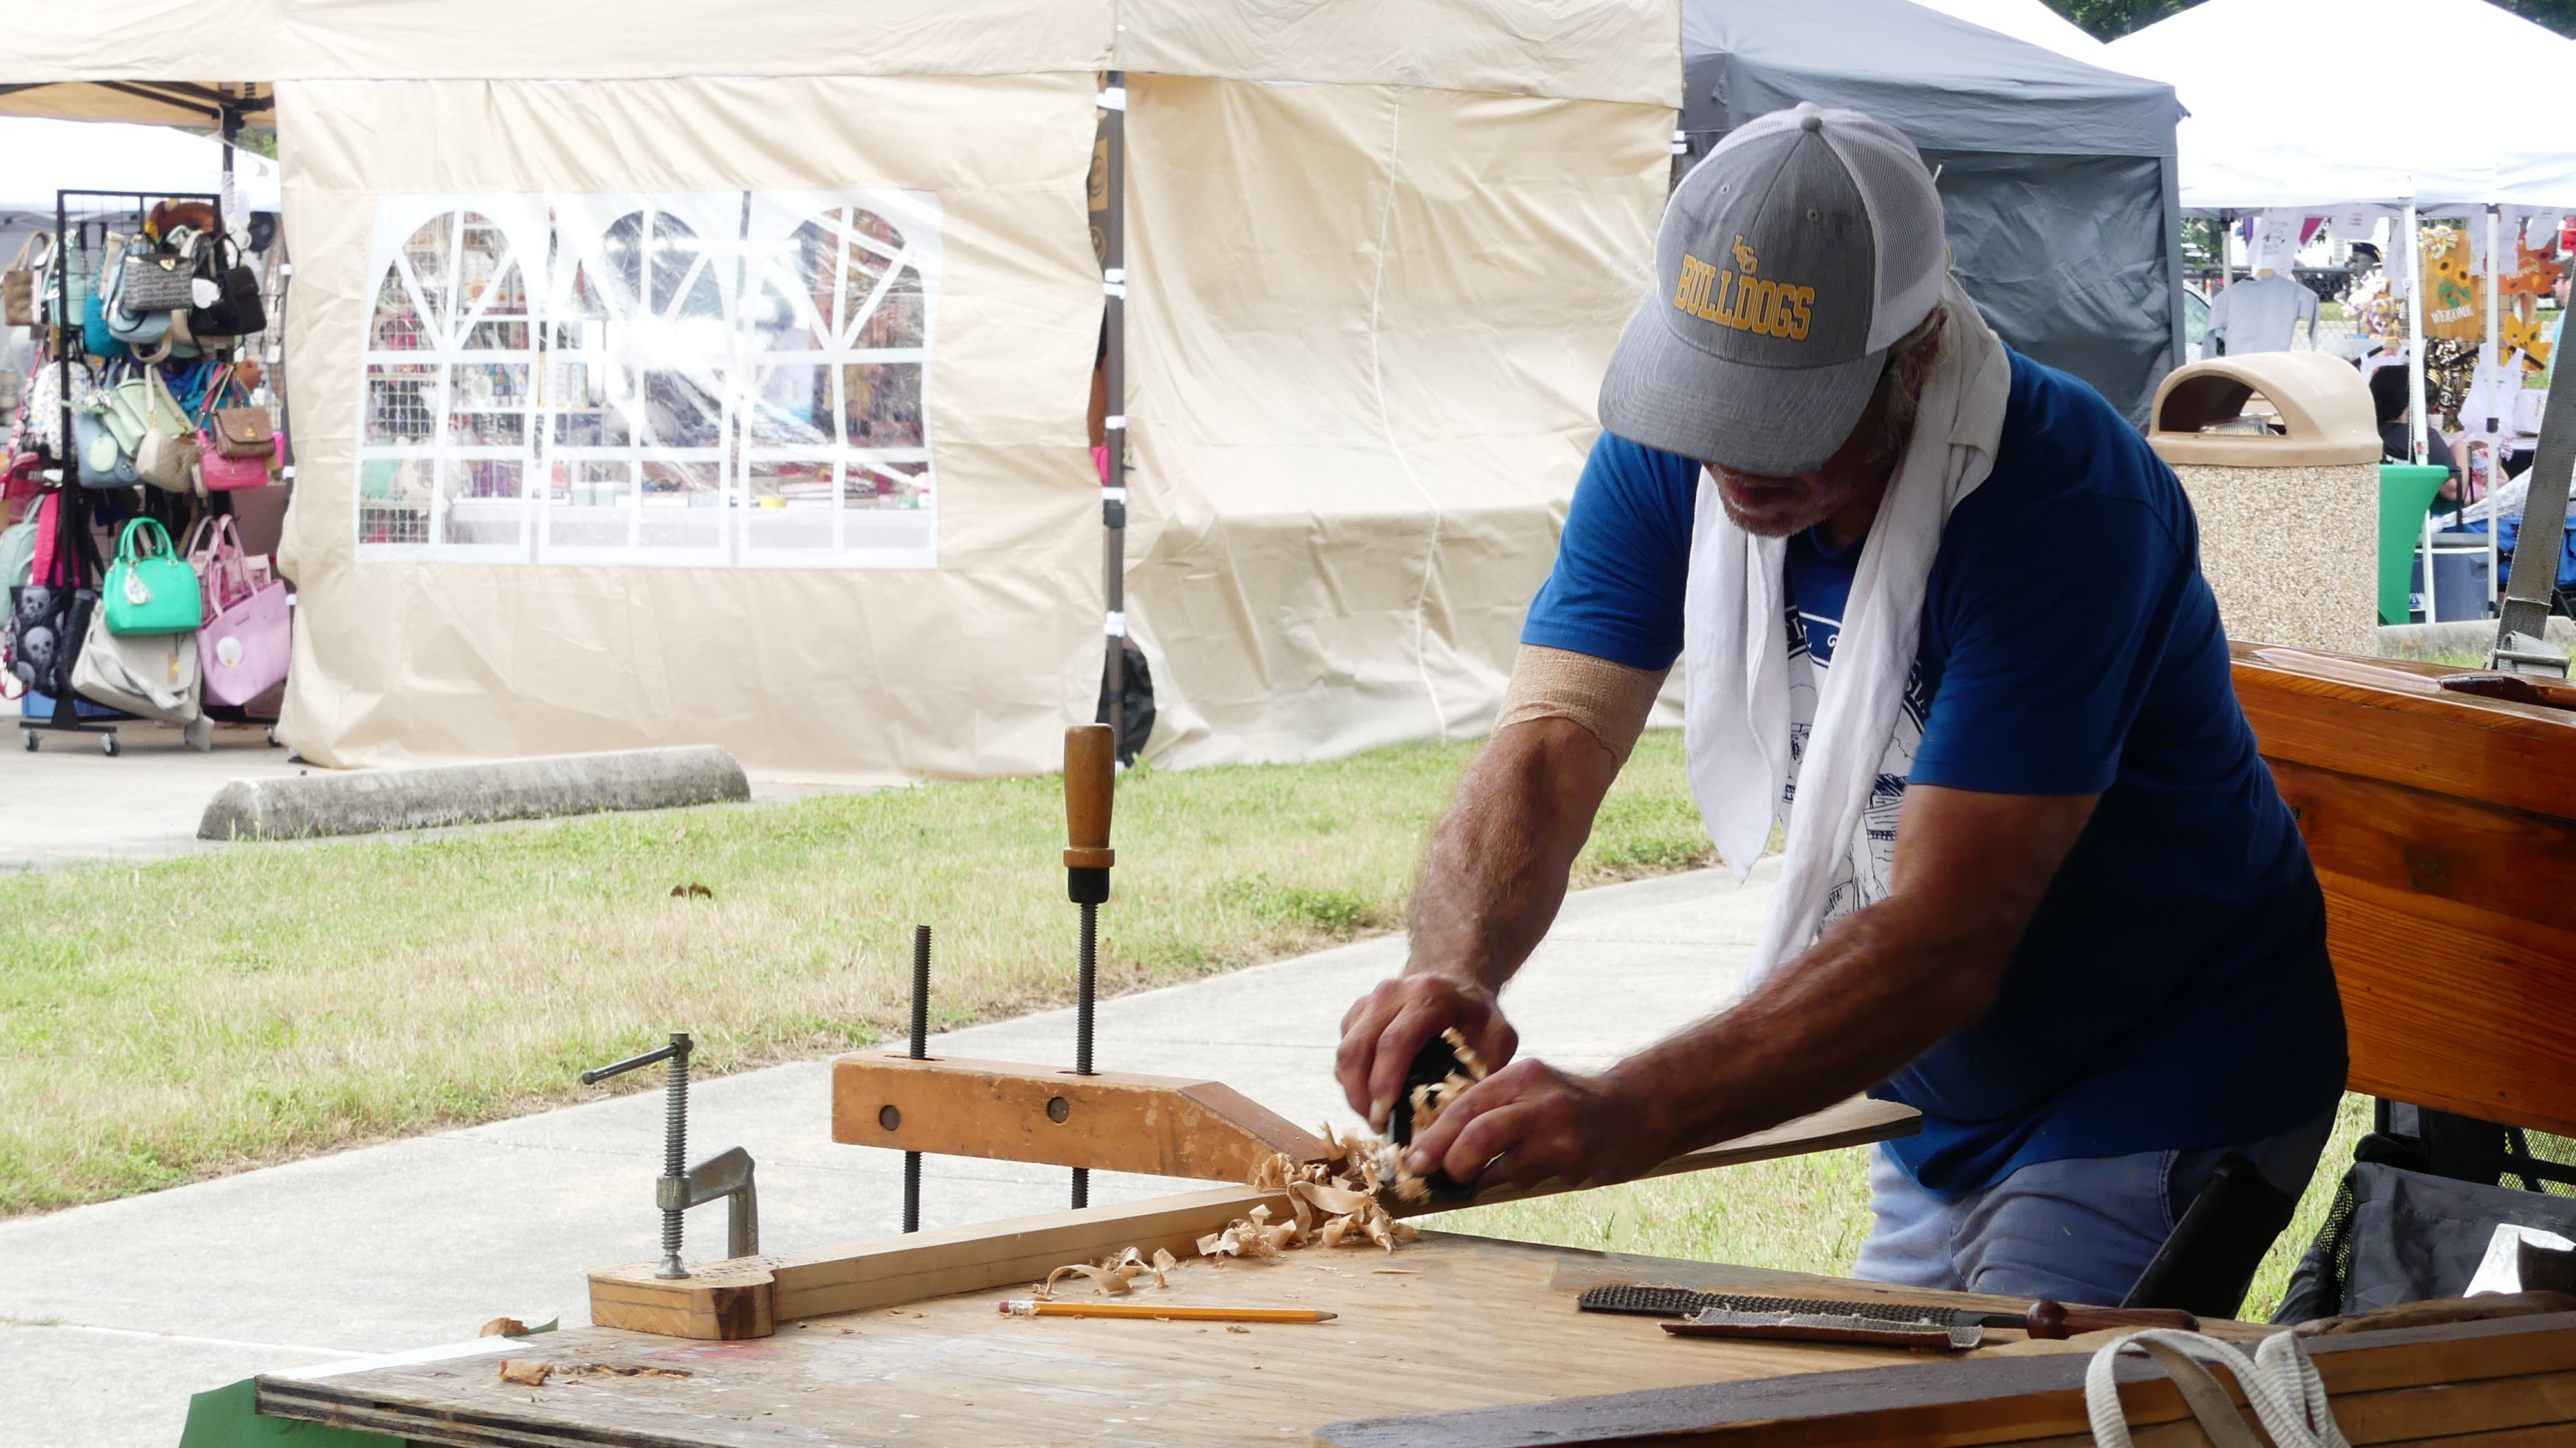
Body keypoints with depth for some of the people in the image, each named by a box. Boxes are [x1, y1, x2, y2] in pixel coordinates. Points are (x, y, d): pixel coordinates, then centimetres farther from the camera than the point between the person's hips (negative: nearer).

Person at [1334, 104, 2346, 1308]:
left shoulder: (2066, 507, -30)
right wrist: (1452, 970, -39)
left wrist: (1632, 1113, -46)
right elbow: (1546, 750, -17)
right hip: (1940, 1109, 7)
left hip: (2157, 1109, -7)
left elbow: (1945, 943, -35)